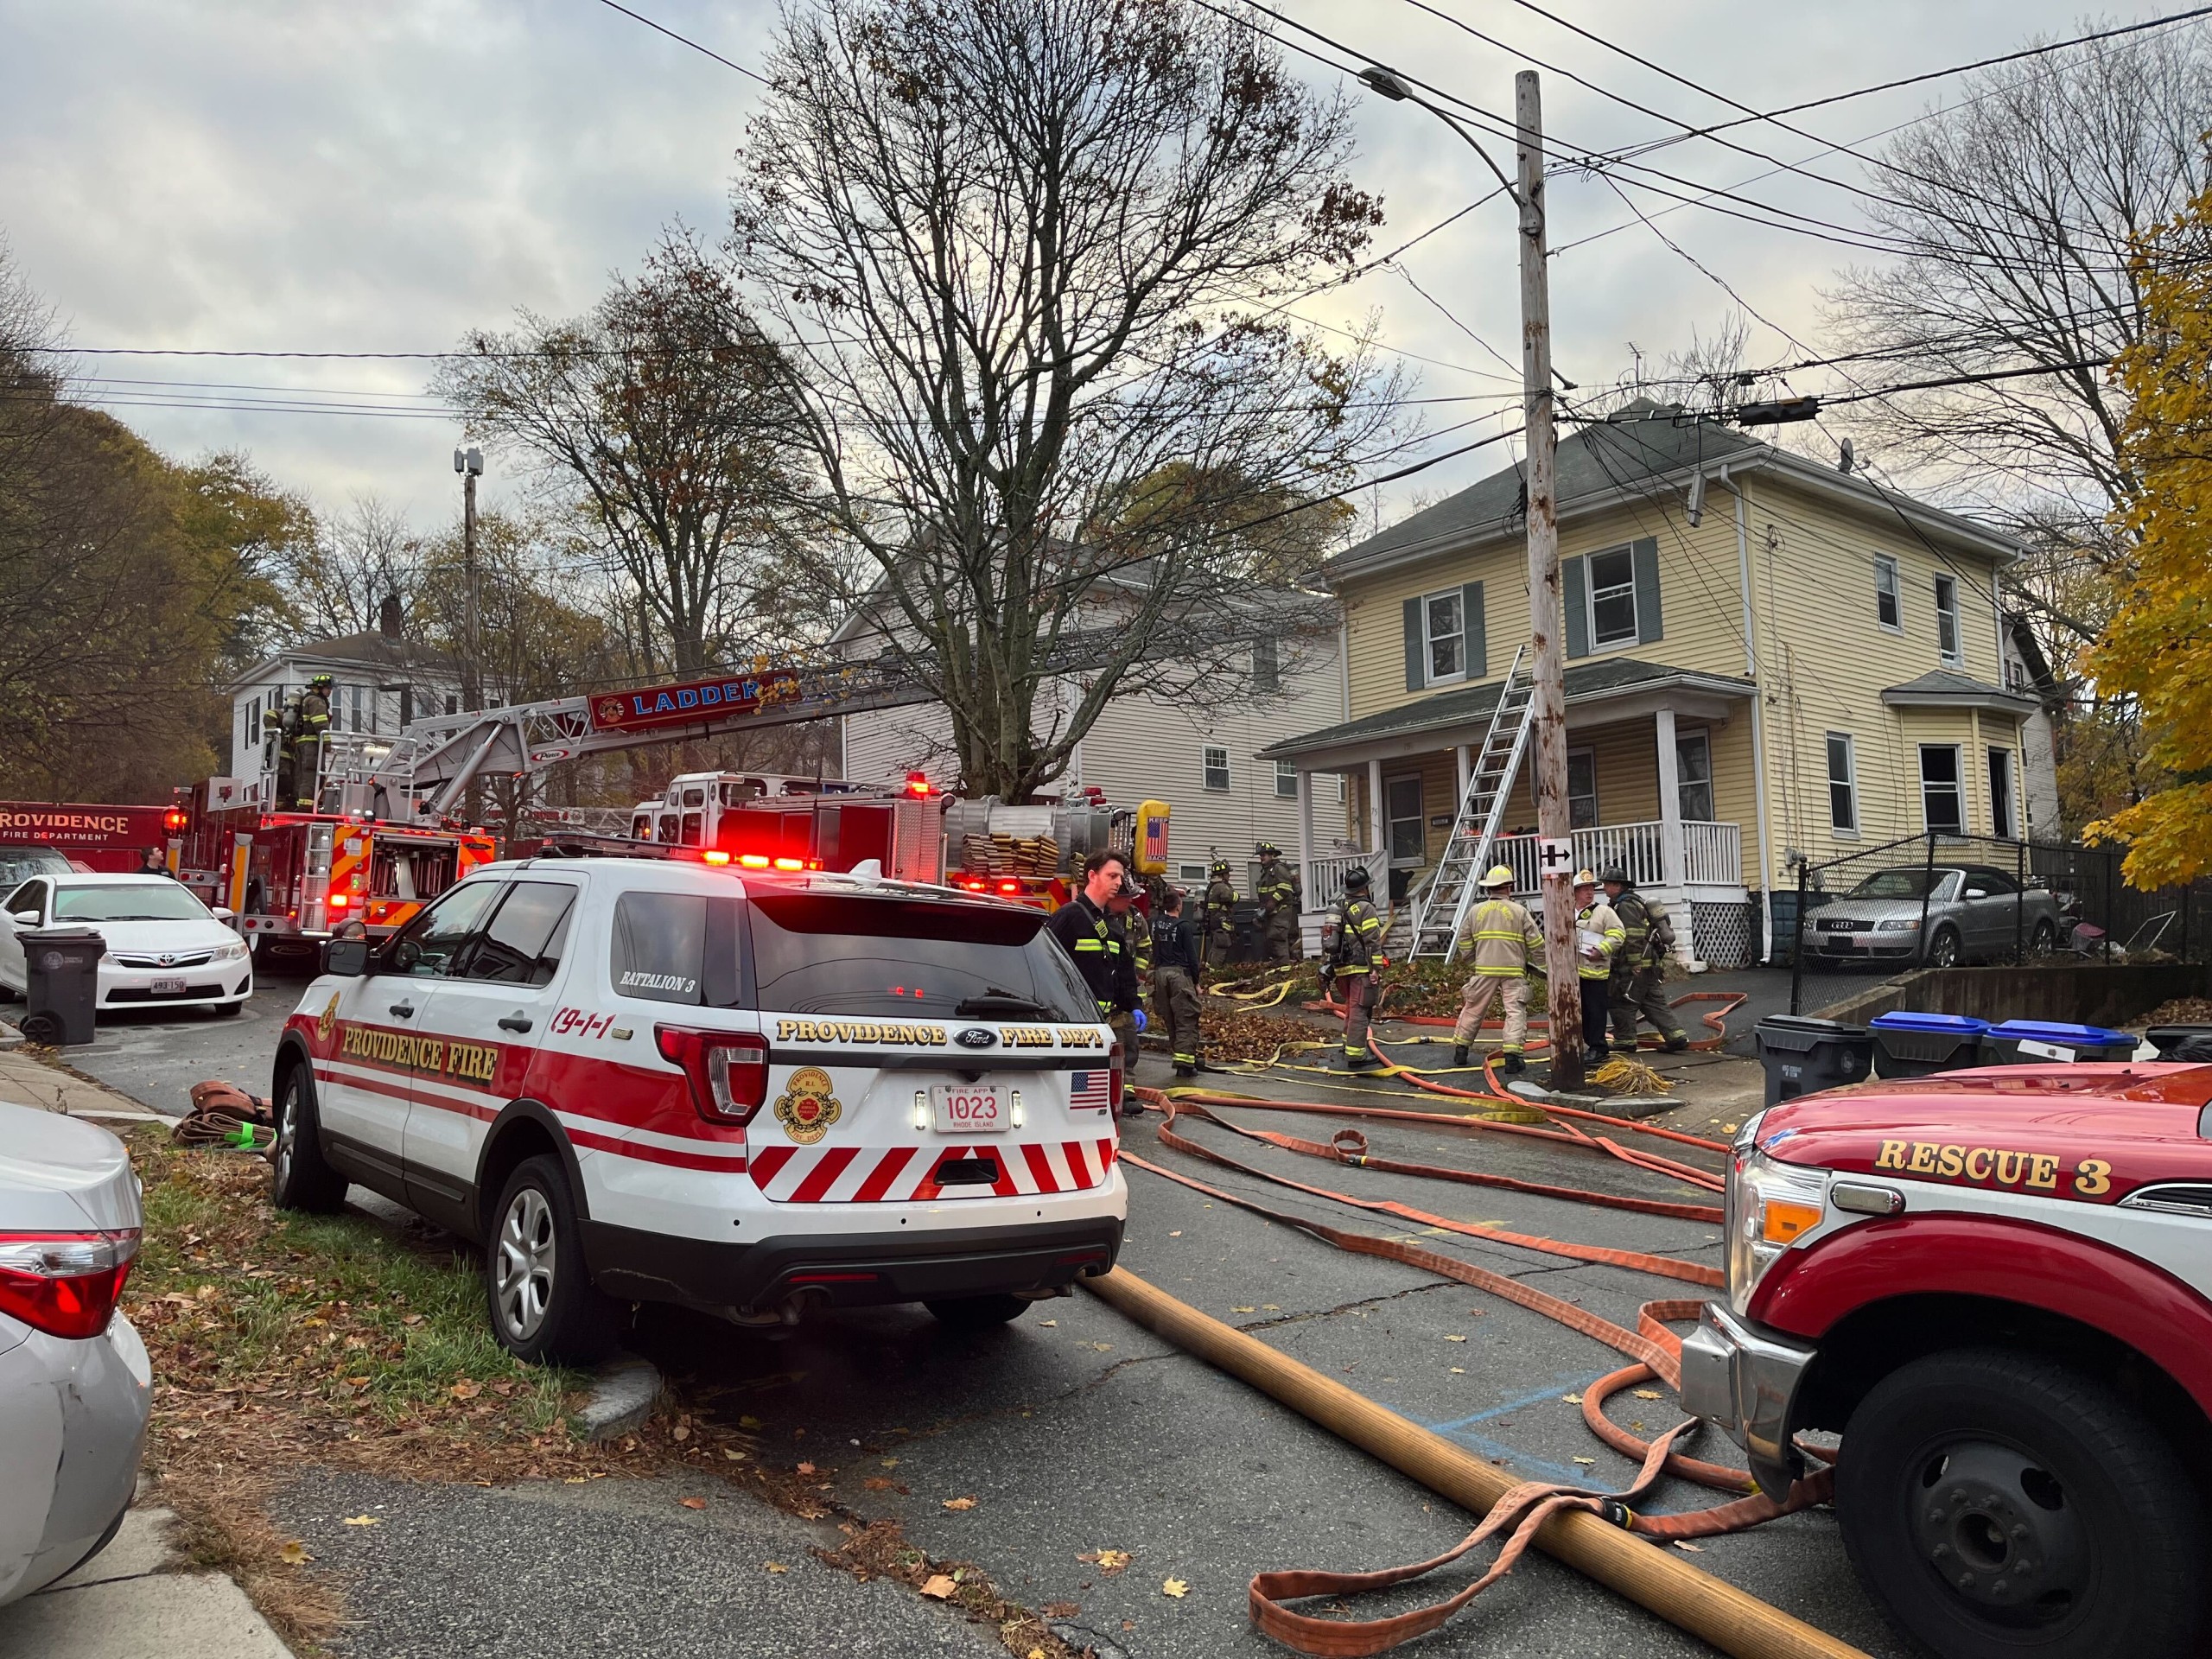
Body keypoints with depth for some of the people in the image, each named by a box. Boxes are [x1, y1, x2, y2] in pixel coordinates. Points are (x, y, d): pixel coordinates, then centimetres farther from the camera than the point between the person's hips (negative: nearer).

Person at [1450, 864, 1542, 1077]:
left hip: (1484, 970, 3)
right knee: (1515, 1012, -1)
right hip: (1513, 971, -3)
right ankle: (1512, 1057, -11)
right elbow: (1536, 943, -1)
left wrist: (1471, 956, 32)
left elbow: (1464, 943, 14)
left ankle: (1460, 1051, 23)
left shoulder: (1475, 911, 6)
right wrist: (1540, 959, 16)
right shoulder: (1519, 911, -2)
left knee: (1473, 1009, 14)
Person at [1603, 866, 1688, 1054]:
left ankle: (1625, 1042, 5)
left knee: (1621, 1003, -1)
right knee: (1654, 1003, 11)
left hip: (1636, 966, -10)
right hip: (1652, 964, 10)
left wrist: (1634, 965, -23)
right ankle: (1677, 1037, 8)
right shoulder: (1636, 901, 20)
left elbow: (1633, 938, -22)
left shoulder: (1626, 905, -14)